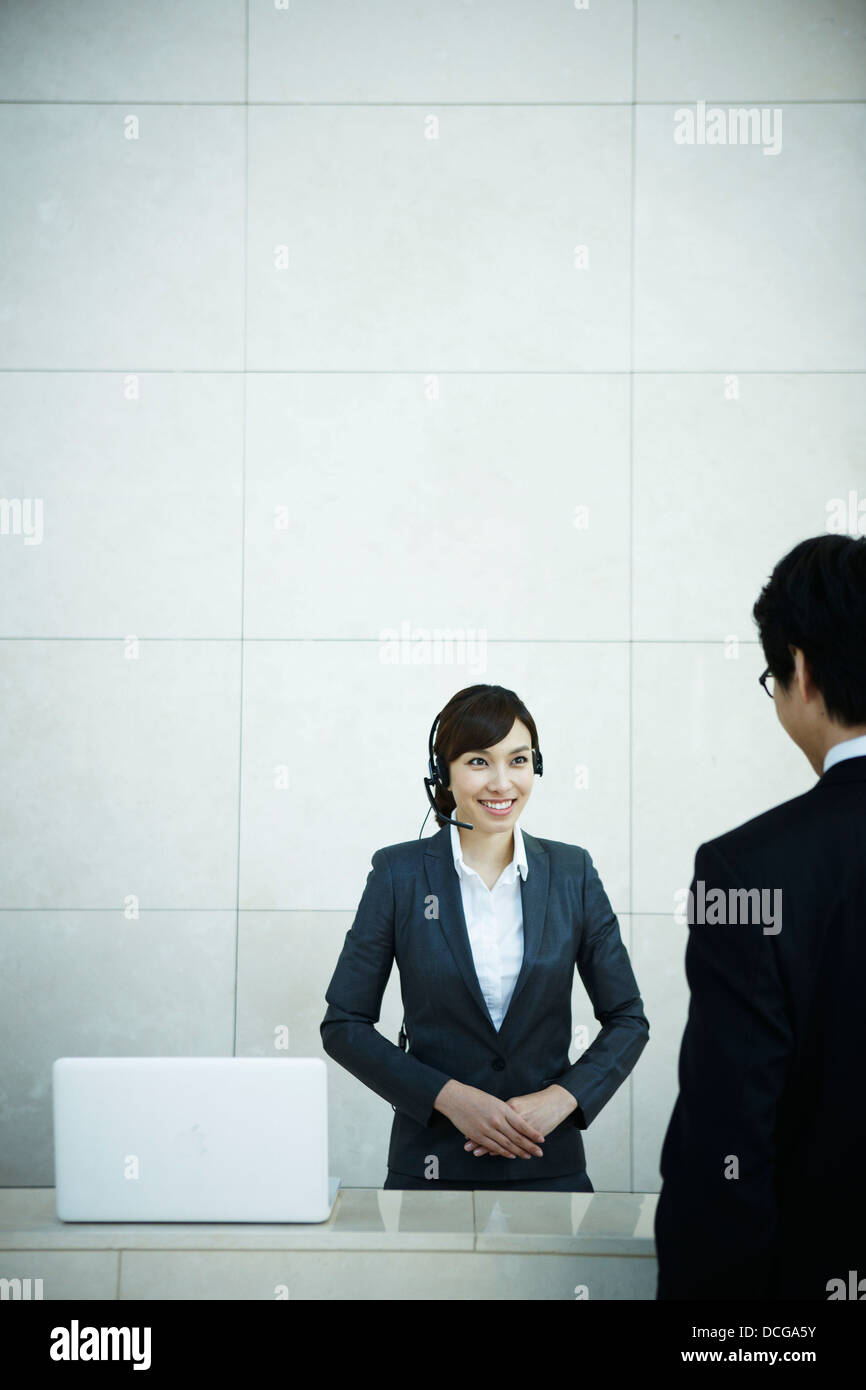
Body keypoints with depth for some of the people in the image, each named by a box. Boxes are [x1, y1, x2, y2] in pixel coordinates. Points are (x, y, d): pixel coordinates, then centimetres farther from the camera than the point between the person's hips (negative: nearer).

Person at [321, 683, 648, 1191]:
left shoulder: (572, 872, 0)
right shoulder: (400, 873, -5)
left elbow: (628, 1019, 4)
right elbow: (344, 1025, -4)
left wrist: (561, 1098, -11)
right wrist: (449, 1096, -15)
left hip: (549, 1164, 2)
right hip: (432, 1163, -1)